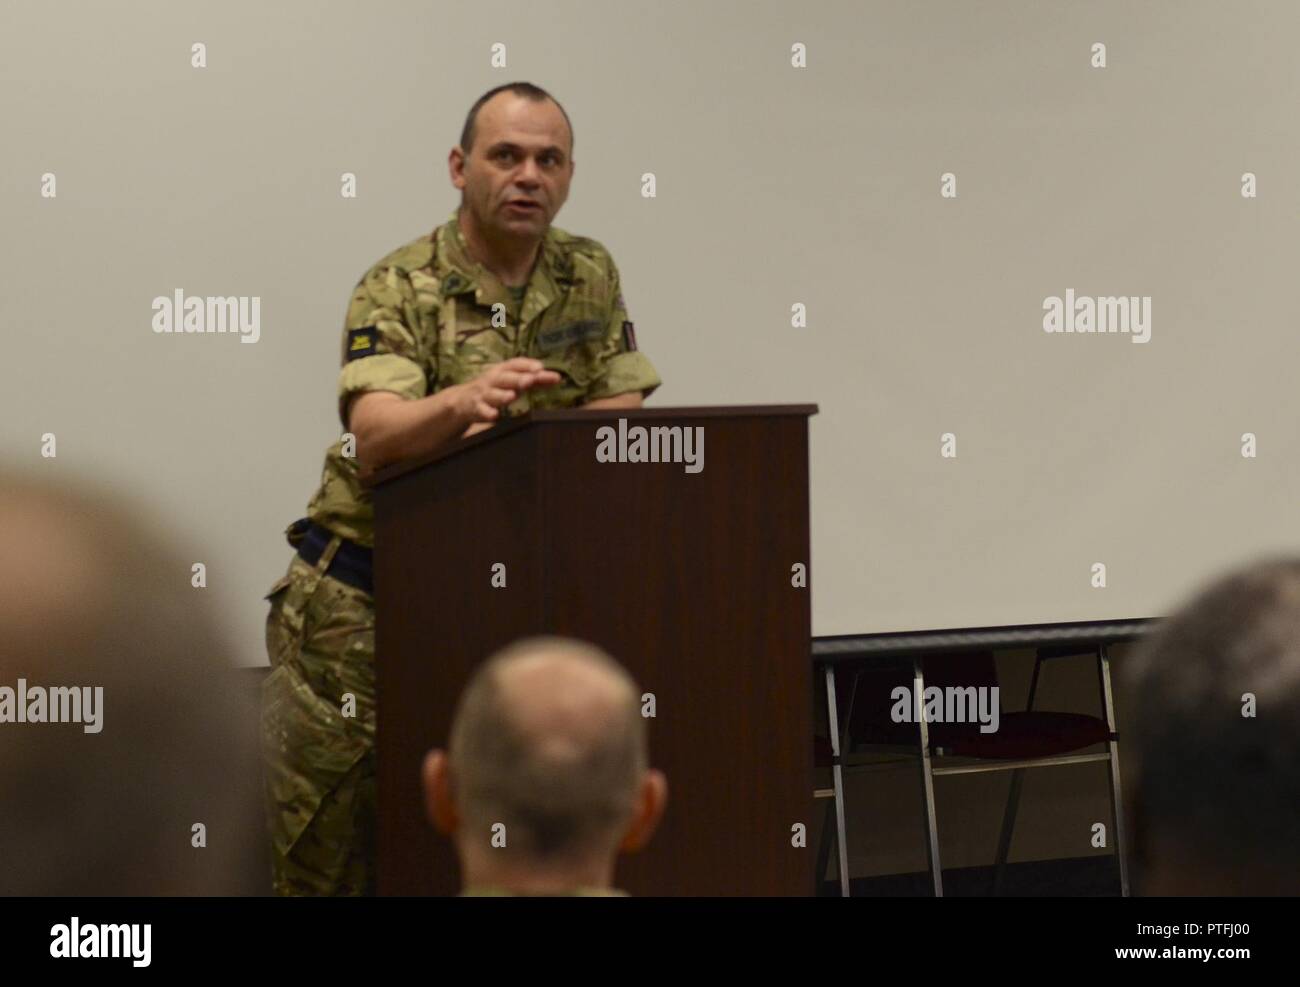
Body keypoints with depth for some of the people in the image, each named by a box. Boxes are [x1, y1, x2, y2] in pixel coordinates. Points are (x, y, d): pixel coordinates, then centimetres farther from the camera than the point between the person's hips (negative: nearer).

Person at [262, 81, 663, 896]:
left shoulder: (590, 276, 4)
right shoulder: (399, 287, -11)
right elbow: (373, 437, -28)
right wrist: (464, 400, -47)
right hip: (360, 598, -4)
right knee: (327, 849, 0)